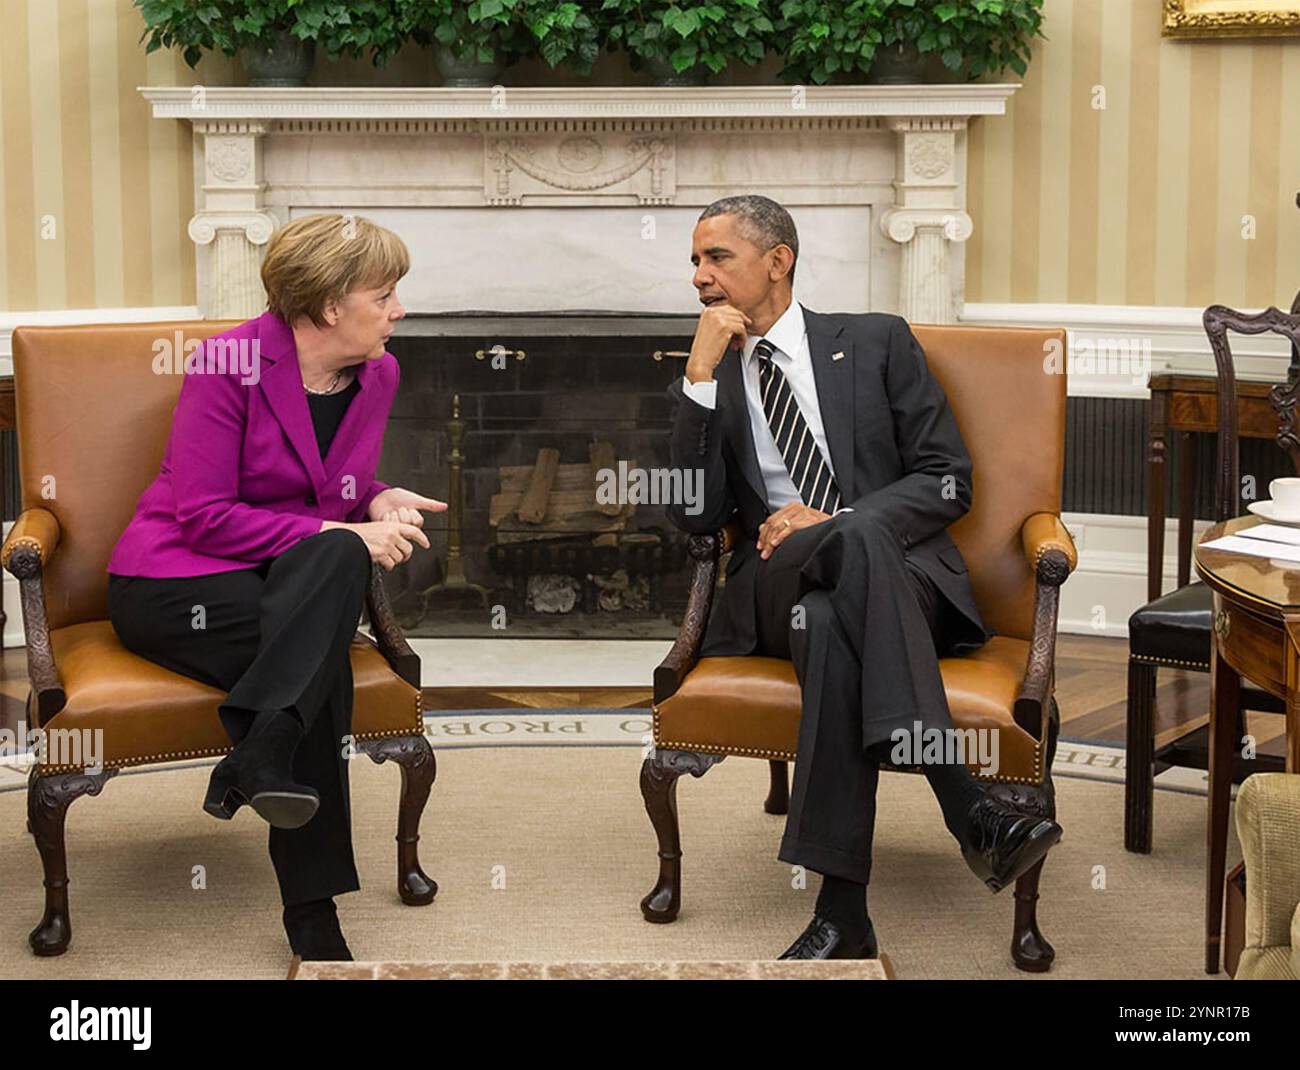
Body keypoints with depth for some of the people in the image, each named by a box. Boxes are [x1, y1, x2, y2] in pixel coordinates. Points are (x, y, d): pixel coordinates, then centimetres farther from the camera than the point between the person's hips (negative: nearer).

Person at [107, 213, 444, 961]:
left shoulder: (377, 373, 7)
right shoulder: (230, 363, -13)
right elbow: (204, 517, -17)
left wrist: (380, 501, -2)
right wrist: (343, 535, -23)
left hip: (286, 584, 5)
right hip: (173, 585, -5)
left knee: (338, 558, -32)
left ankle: (262, 758, -38)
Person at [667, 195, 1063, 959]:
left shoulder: (876, 343, 13)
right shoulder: (707, 384, 19)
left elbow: (949, 480, 5)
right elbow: (696, 516, 4)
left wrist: (834, 522, -11)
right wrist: (702, 373, -1)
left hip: (896, 571, -1)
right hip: (778, 590, 1)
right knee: (823, 623, -39)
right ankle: (971, 808, -45)